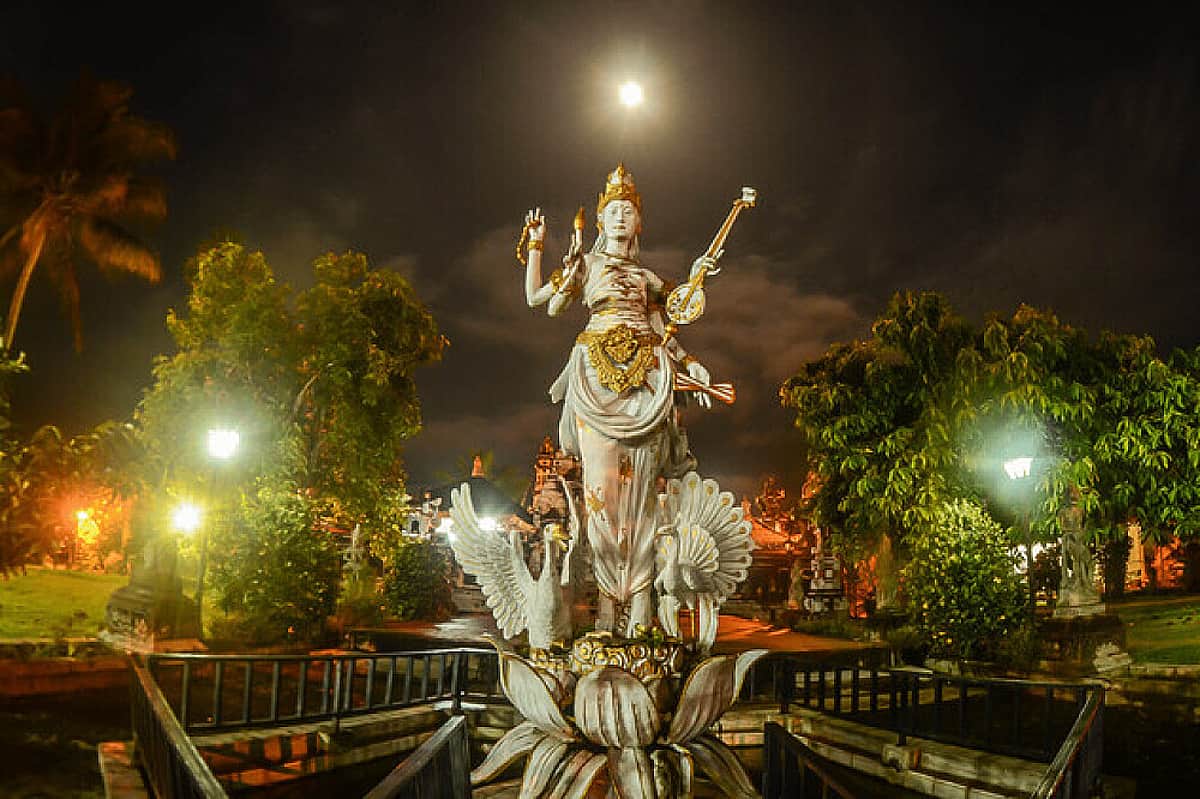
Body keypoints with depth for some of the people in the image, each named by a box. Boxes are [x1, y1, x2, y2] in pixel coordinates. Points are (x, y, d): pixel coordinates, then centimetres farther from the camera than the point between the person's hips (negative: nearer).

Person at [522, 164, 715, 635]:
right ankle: (608, 595, -9)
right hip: (597, 370, -2)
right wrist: (536, 245, 9)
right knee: (602, 479, -11)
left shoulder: (647, 276, 23)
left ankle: (637, 601, -8)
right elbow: (536, 298, 10)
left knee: (640, 482, -7)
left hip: (646, 373, 2)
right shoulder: (586, 263, 18)